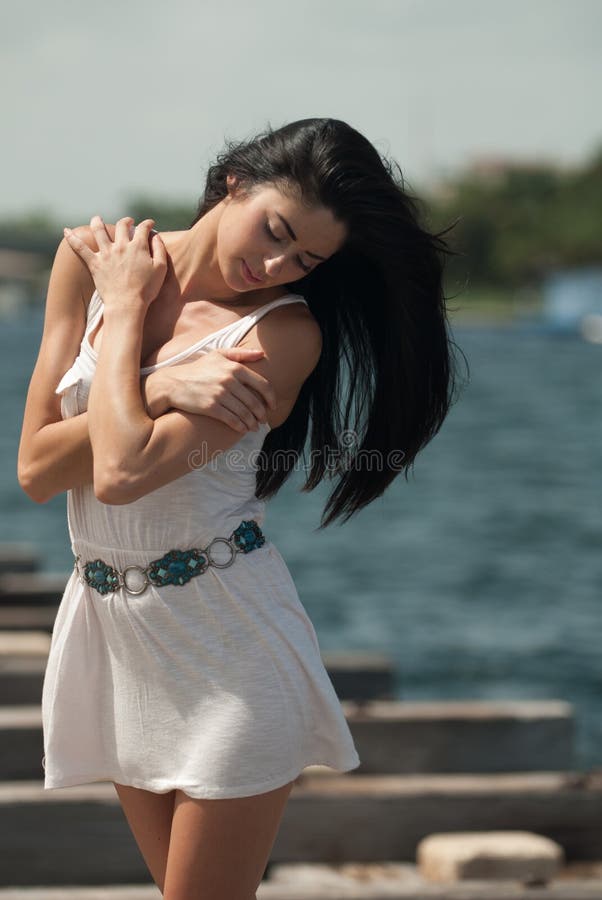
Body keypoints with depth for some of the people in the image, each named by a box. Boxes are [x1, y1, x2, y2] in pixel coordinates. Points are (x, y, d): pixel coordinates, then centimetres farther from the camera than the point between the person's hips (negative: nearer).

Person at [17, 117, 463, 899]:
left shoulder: (286, 331, -12)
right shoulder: (92, 257, 0)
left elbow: (120, 475, -24)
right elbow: (37, 469, -4)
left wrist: (127, 309, -11)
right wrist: (159, 387, -17)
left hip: (225, 641, -5)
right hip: (109, 626, 5)